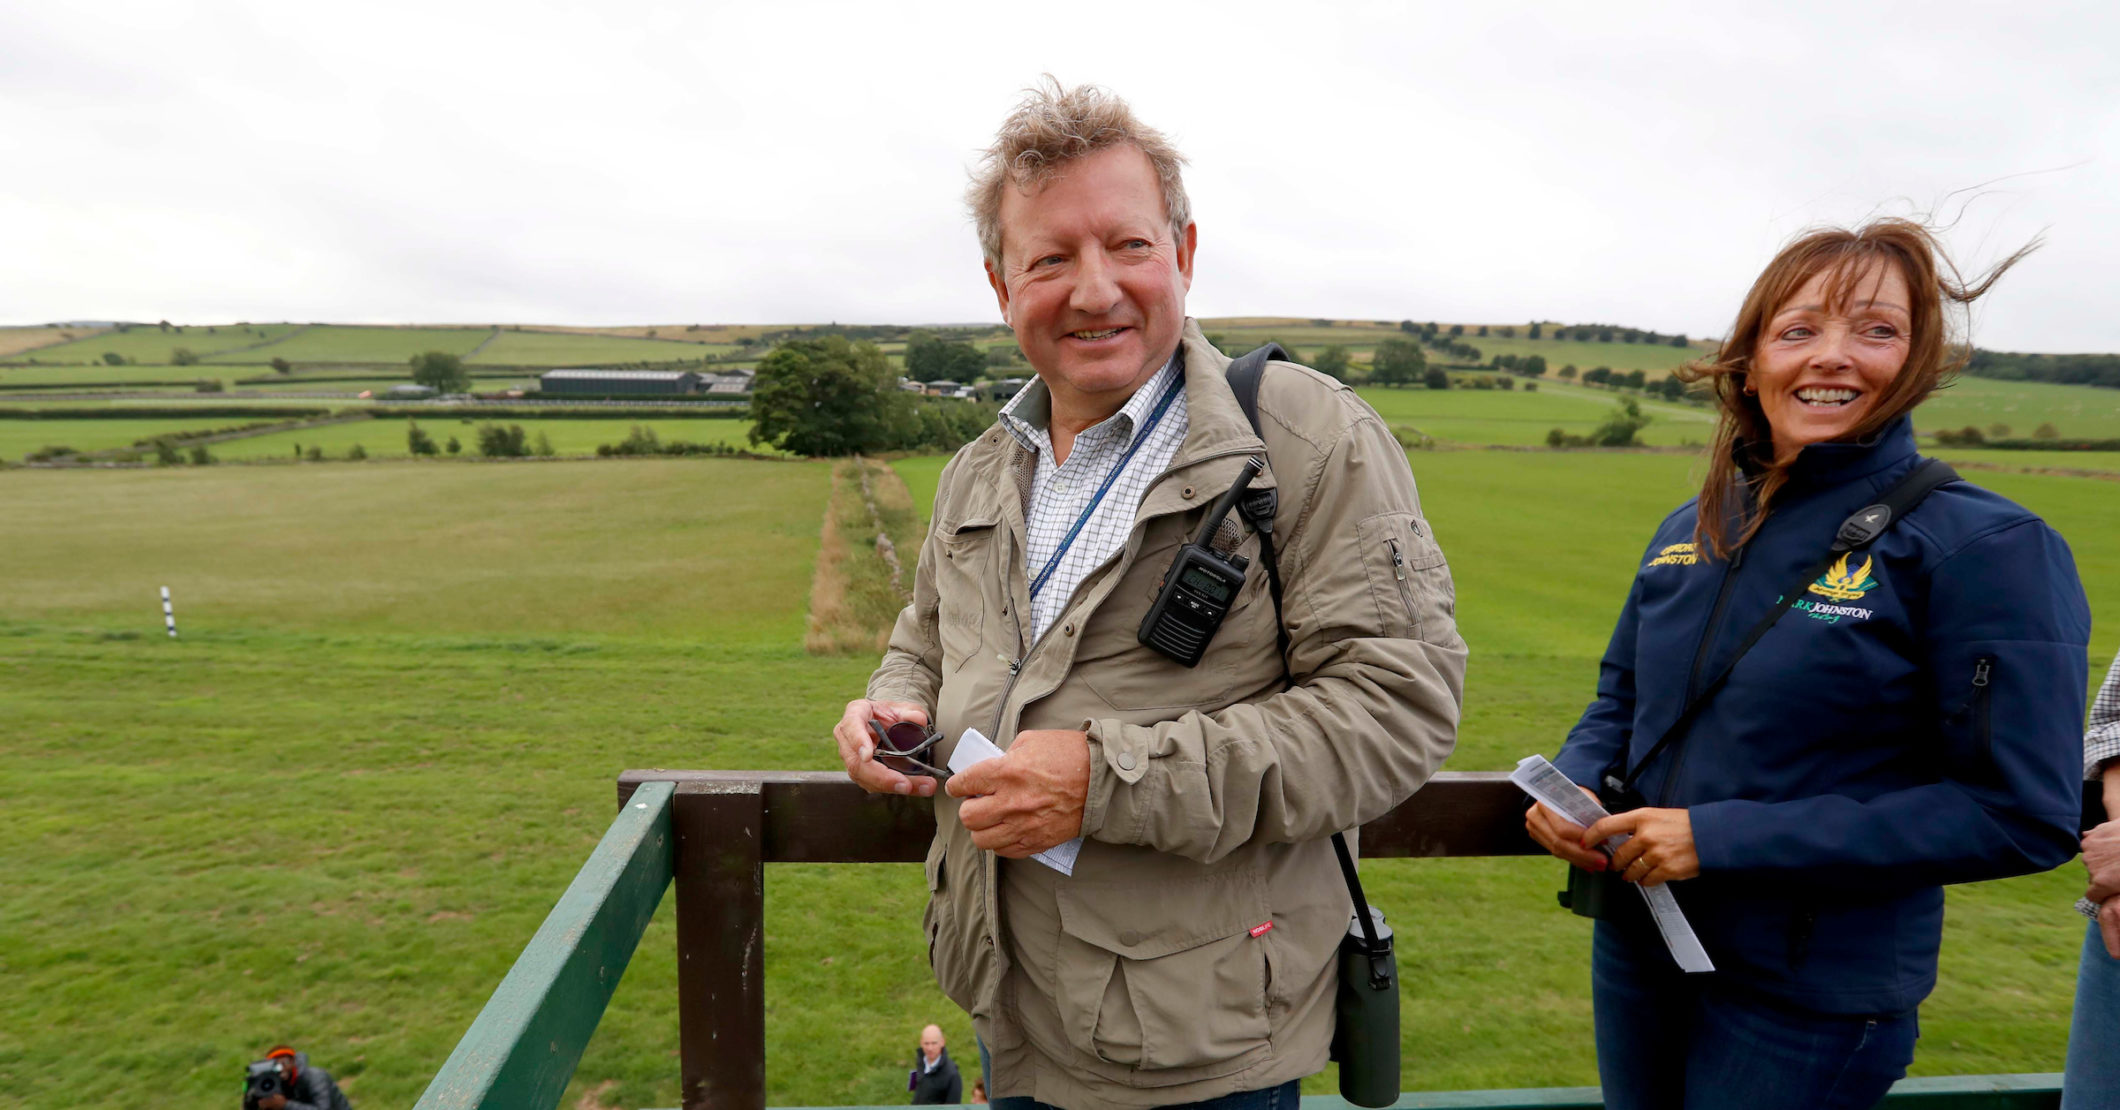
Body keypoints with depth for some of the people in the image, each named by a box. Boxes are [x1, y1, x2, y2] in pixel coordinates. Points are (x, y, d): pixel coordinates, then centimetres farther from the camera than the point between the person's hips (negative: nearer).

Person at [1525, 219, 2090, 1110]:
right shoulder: (1693, 529, 2)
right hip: (1636, 953, 5)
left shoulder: (1985, 548, -14)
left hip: (1812, 1003, -5)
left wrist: (1725, 839, -23)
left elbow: (2023, 813, -18)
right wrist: (1572, 785, -9)